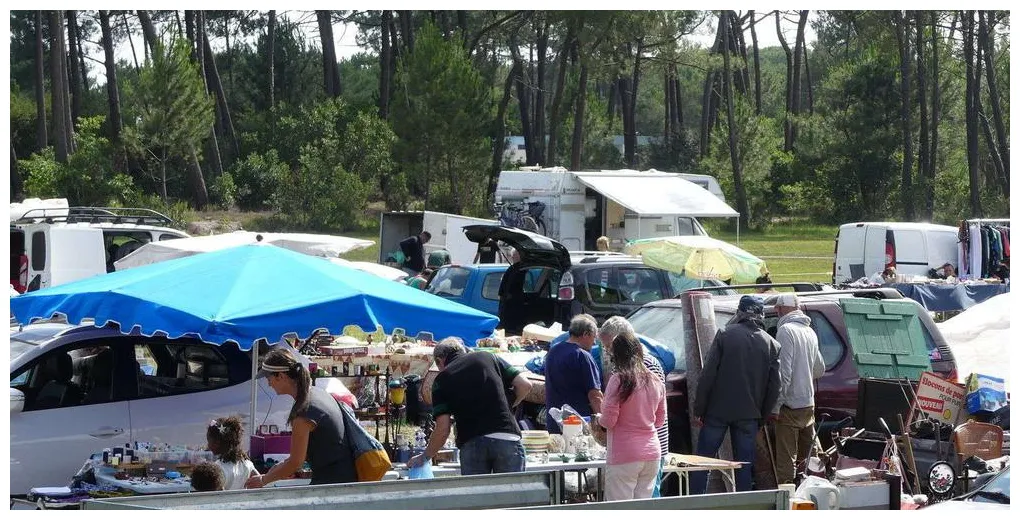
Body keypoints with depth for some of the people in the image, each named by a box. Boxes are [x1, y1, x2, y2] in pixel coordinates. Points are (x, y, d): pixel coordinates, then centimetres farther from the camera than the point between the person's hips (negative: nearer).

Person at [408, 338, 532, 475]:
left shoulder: (442, 380, 10)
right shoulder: (487, 357, 14)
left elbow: (443, 429, 3)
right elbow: (525, 385, 7)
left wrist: (424, 457, 17)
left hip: (471, 444, -1)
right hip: (507, 439, 1)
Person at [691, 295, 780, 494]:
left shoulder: (725, 334, -6)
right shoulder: (771, 345, 4)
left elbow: (708, 375, -9)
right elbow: (774, 387, 5)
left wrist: (698, 410, -4)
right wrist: (762, 417, 14)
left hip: (718, 410, -2)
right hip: (749, 415, 2)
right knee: (744, 465, 9)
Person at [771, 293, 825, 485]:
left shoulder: (786, 330, -13)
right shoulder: (810, 332, 12)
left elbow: (783, 372, -19)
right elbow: (820, 370, 23)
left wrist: (776, 406, -17)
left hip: (791, 406, -8)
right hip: (809, 405, 8)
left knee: (786, 460, -7)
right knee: (803, 459, 14)